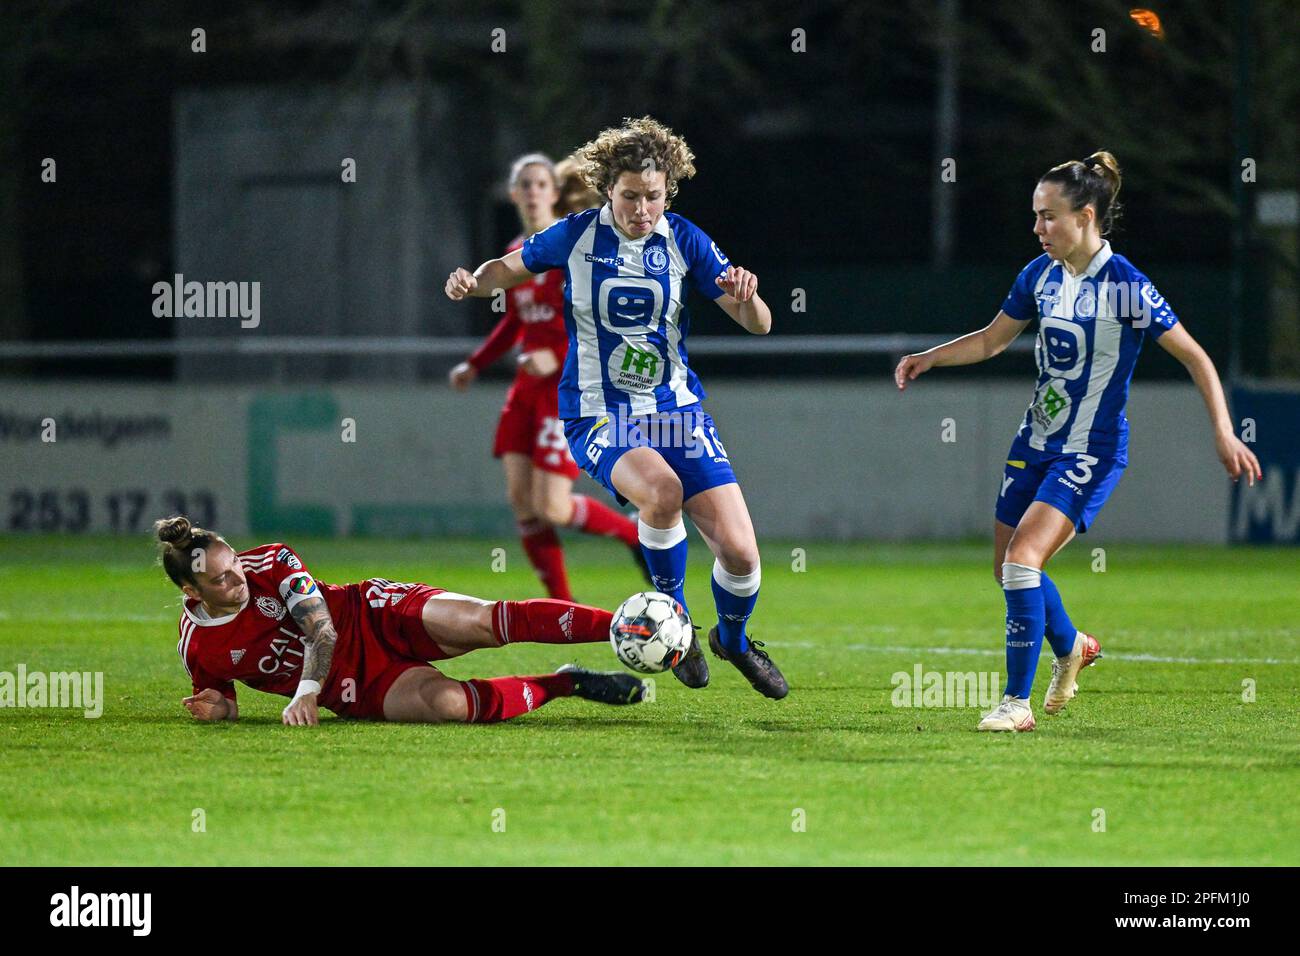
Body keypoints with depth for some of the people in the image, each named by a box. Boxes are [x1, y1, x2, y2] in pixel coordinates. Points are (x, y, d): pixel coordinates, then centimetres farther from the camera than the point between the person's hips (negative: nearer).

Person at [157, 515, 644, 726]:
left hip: (376, 616, 0)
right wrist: (216, 708, -15)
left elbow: (323, 630, -14)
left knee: (484, 622, -27)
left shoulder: (270, 564, -11)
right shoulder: (198, 649, -8)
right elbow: (223, 703, 10)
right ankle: (565, 684, -11)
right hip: (359, 690, 0)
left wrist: (306, 692, -28)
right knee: (447, 703, -32)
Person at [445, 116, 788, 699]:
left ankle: (733, 638, 26)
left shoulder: (684, 241, -4)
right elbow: (511, 268, 12)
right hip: (598, 414, -2)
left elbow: (758, 325, -4)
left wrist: (745, 298, -26)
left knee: (739, 553, -10)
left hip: (676, 408, 2)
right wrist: (473, 281, -10)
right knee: (661, 489, -36)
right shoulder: (577, 235, -6)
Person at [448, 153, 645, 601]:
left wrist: (559, 355, -26)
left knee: (552, 507, -12)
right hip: (529, 383, 8)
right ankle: (563, 607, 3)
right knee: (520, 498, -2)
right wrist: (474, 365, 19)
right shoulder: (515, 254, 13)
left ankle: (639, 537, 12)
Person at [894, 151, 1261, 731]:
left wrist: (1223, 433, -21)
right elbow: (992, 339, 17)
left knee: (1022, 559, -20)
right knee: (1007, 568, 14)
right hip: (1036, 442, 7)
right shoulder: (1041, 274, 2)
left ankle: (1018, 701, -10)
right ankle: (1070, 647, 44)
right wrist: (930, 358, 4)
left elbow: (1195, 358, -14)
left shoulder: (1125, 286, -18)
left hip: (1091, 454, -7)